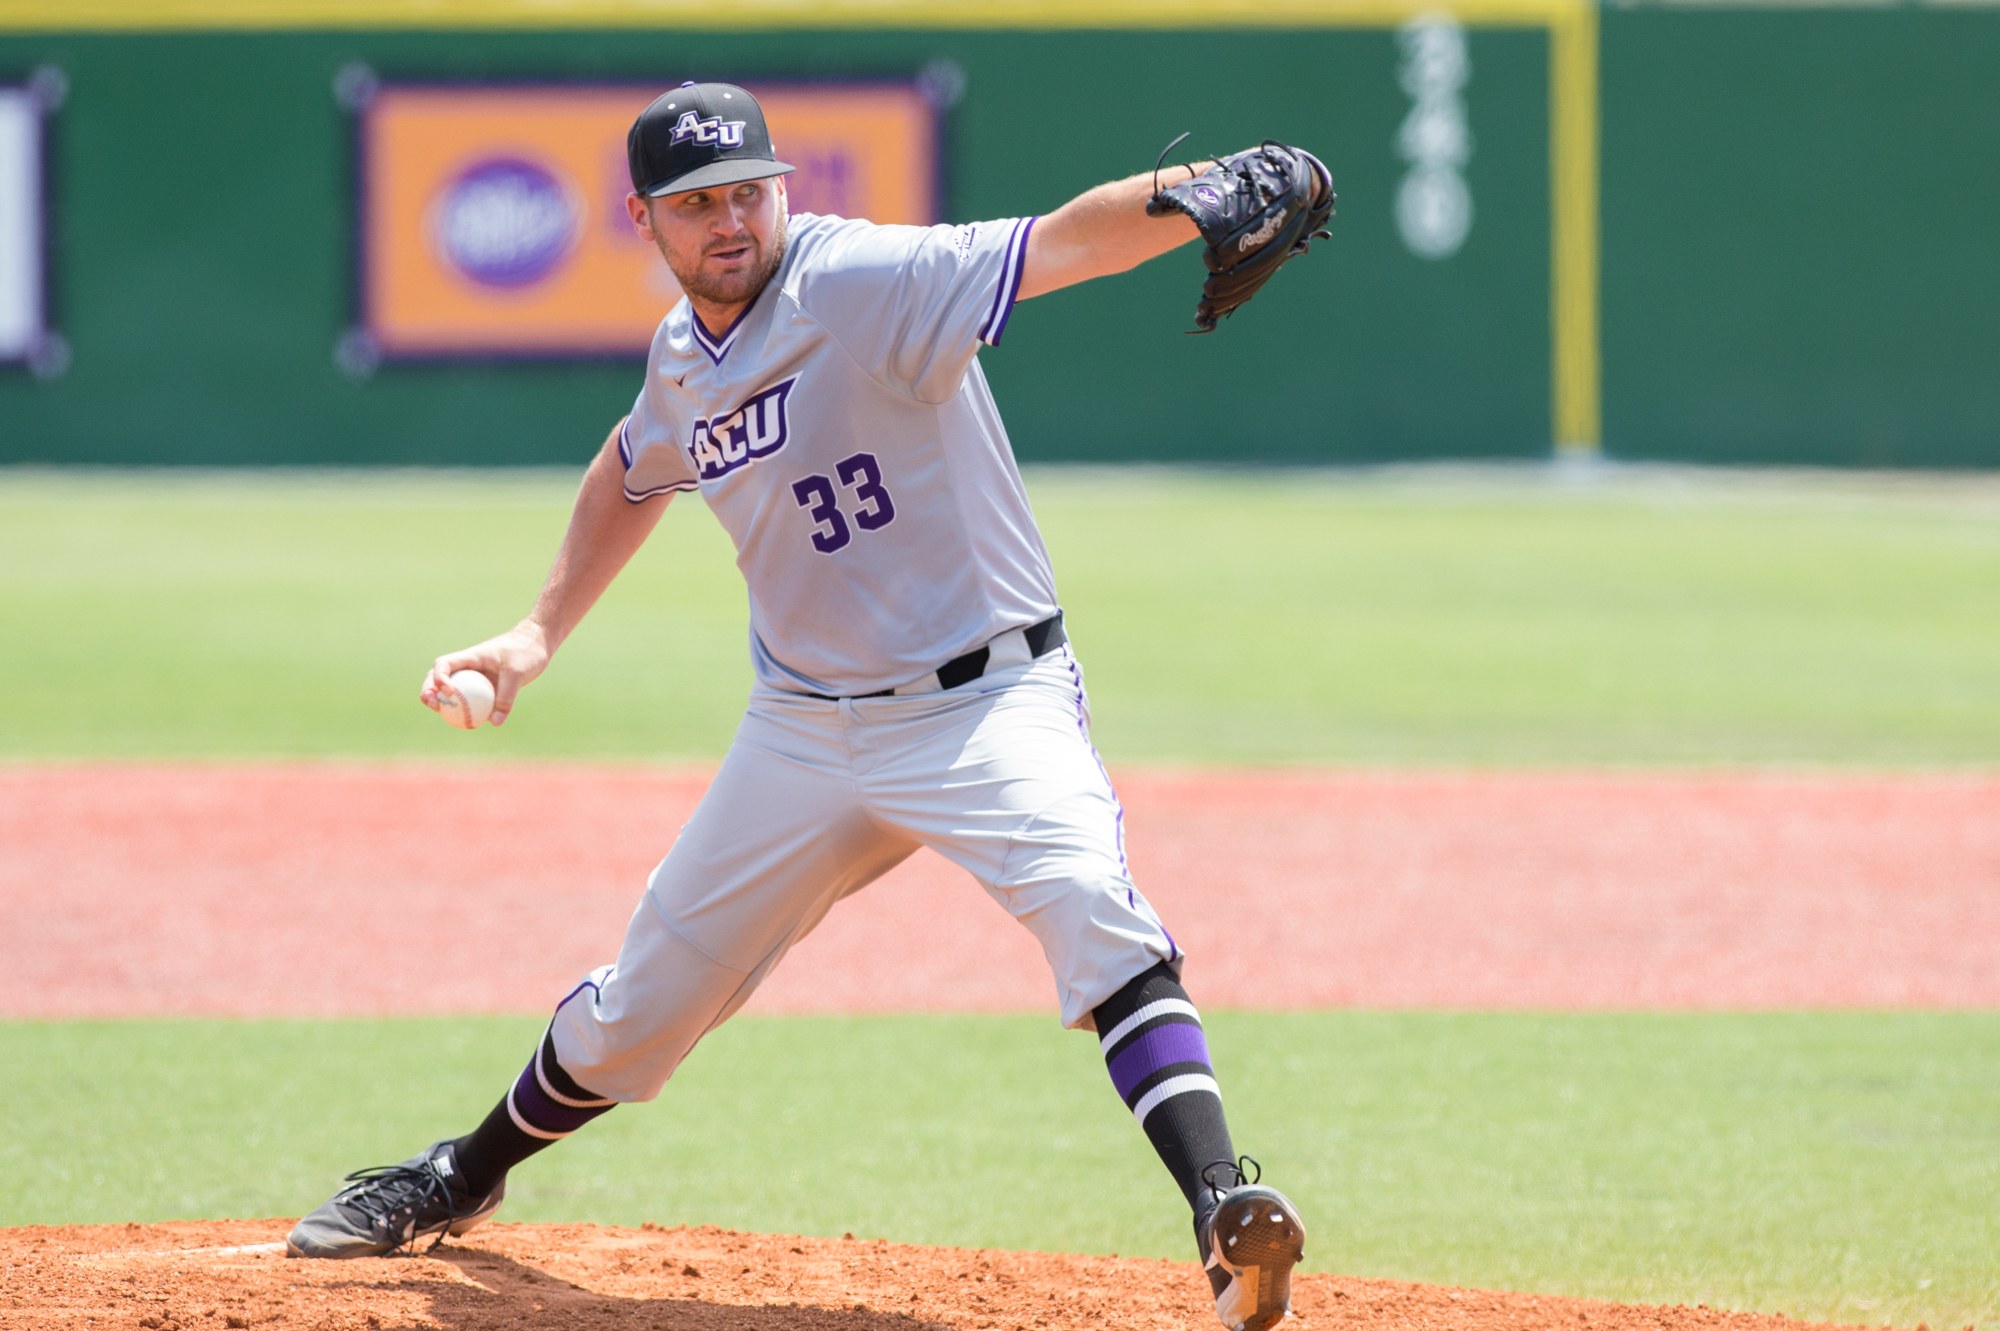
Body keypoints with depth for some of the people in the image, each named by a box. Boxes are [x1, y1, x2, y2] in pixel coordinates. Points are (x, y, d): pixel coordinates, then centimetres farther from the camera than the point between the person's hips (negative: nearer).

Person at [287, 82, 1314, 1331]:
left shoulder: (867, 282, -20)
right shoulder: (682, 359, 3)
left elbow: (1058, 244, -37)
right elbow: (631, 478, 26)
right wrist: (537, 637, 16)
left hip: (988, 700, -6)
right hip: (805, 728, 6)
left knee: (1098, 918, -33)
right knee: (648, 989, 15)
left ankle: (1225, 1212, -42)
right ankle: (465, 1178, 39)